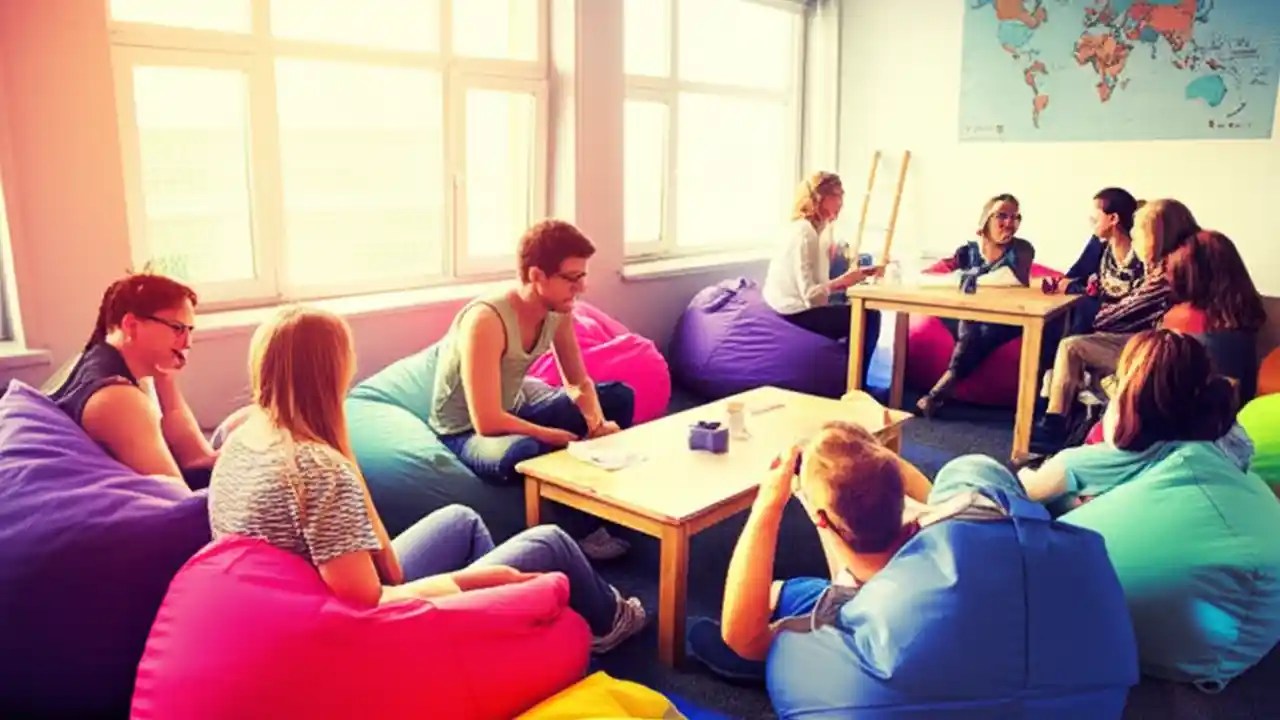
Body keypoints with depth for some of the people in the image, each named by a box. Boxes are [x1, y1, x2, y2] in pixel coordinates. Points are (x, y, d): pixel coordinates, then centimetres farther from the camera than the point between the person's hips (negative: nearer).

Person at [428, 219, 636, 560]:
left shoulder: (559, 312, -9)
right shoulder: (486, 320, -33)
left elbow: (579, 383, 4)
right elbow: (487, 422, -35)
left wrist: (597, 423, -19)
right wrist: (569, 441, -27)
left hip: (517, 404, 8)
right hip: (466, 431, -8)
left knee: (619, 397, 4)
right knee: (521, 453, -41)